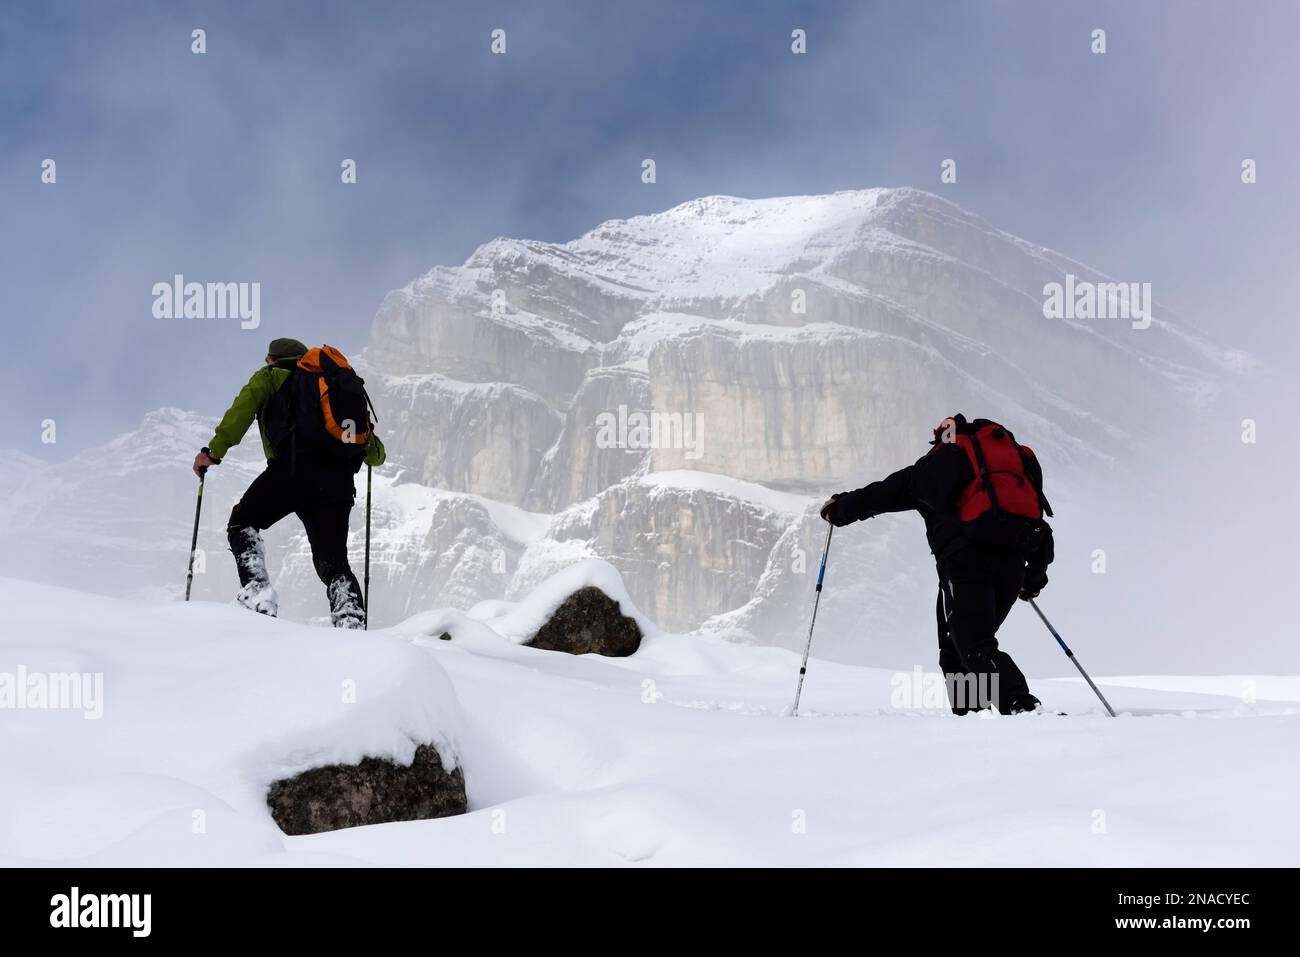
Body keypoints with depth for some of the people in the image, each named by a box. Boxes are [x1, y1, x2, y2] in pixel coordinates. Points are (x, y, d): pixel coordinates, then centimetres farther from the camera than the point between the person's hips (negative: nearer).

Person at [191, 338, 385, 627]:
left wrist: (213, 451, 2)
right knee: (333, 564, 10)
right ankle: (352, 622, -13)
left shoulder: (271, 377, 23)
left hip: (294, 468, -4)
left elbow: (241, 411, 3)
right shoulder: (342, 384, 35)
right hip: (339, 482, 4)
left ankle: (257, 594, -9)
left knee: (242, 524, 14)